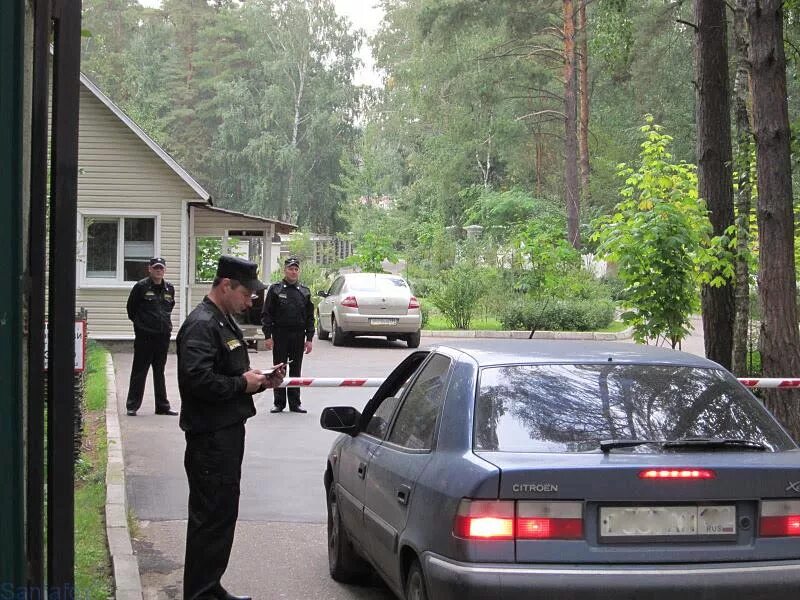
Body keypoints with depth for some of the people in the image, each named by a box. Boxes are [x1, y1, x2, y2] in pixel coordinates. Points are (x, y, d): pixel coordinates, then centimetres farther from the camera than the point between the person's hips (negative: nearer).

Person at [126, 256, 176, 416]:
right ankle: (132, 406, 7)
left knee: (159, 372, 12)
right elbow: (131, 307, 2)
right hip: (144, 336, -4)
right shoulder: (141, 286, -7)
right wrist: (138, 322, 8)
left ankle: (162, 406, 17)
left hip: (163, 336, 4)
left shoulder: (169, 288, 8)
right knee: (139, 372, 0)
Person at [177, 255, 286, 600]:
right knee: (211, 518, -5)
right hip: (211, 438, -11)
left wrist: (262, 381, 7)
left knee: (222, 515, 17)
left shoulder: (225, 323, 18)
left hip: (228, 433, 11)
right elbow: (198, 379, -28)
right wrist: (242, 383, -17)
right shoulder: (201, 325, -16)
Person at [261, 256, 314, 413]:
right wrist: (268, 336, -9)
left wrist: (309, 338, 3)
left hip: (298, 336, 2)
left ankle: (295, 403, 12)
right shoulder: (275, 290, 2)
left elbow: (310, 317, 10)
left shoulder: (304, 292, 10)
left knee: (296, 370, 7)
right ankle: (279, 403, 8)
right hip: (280, 335, -2)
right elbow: (266, 314, -1)